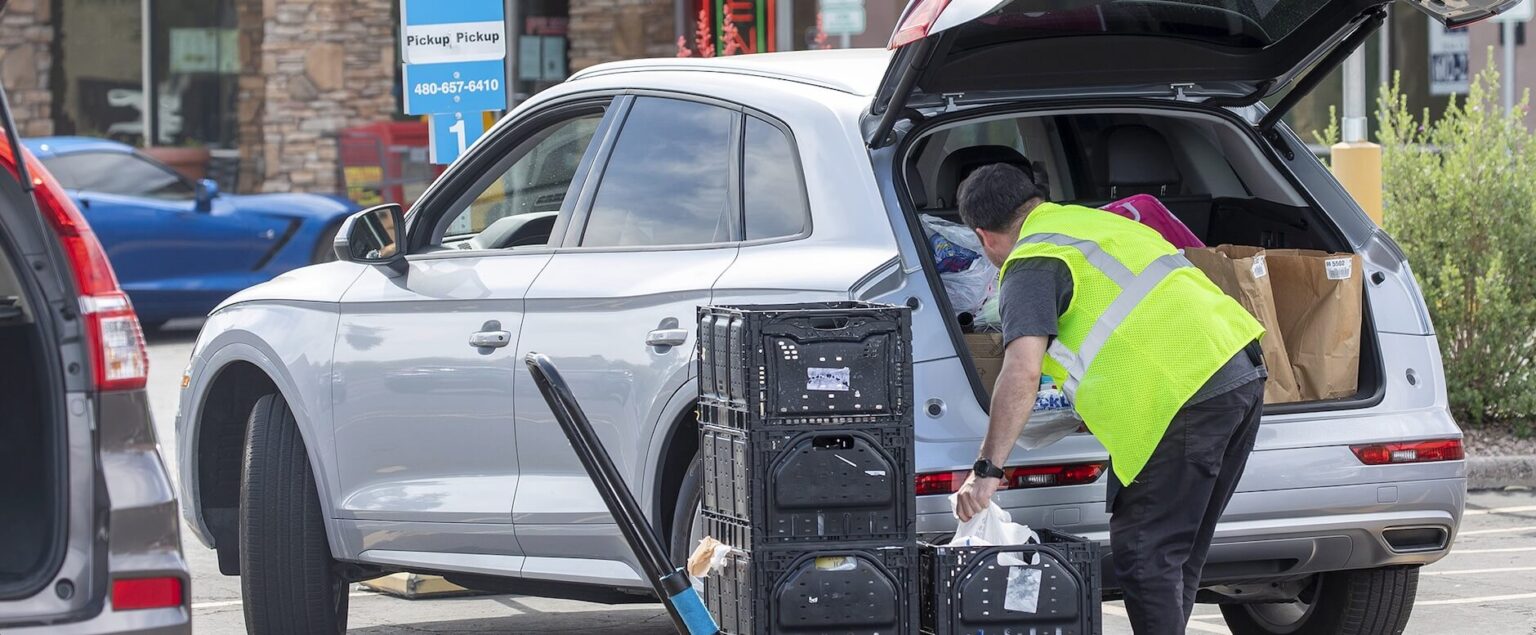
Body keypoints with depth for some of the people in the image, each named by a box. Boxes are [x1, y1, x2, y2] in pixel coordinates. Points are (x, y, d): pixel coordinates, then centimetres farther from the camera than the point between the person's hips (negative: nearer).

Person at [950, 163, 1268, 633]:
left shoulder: (1030, 265, -3)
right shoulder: (1095, 221, 23)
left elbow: (1023, 371, -18)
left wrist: (987, 470, -16)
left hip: (1189, 394, -9)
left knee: (1141, 553, -2)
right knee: (1179, 550, 17)